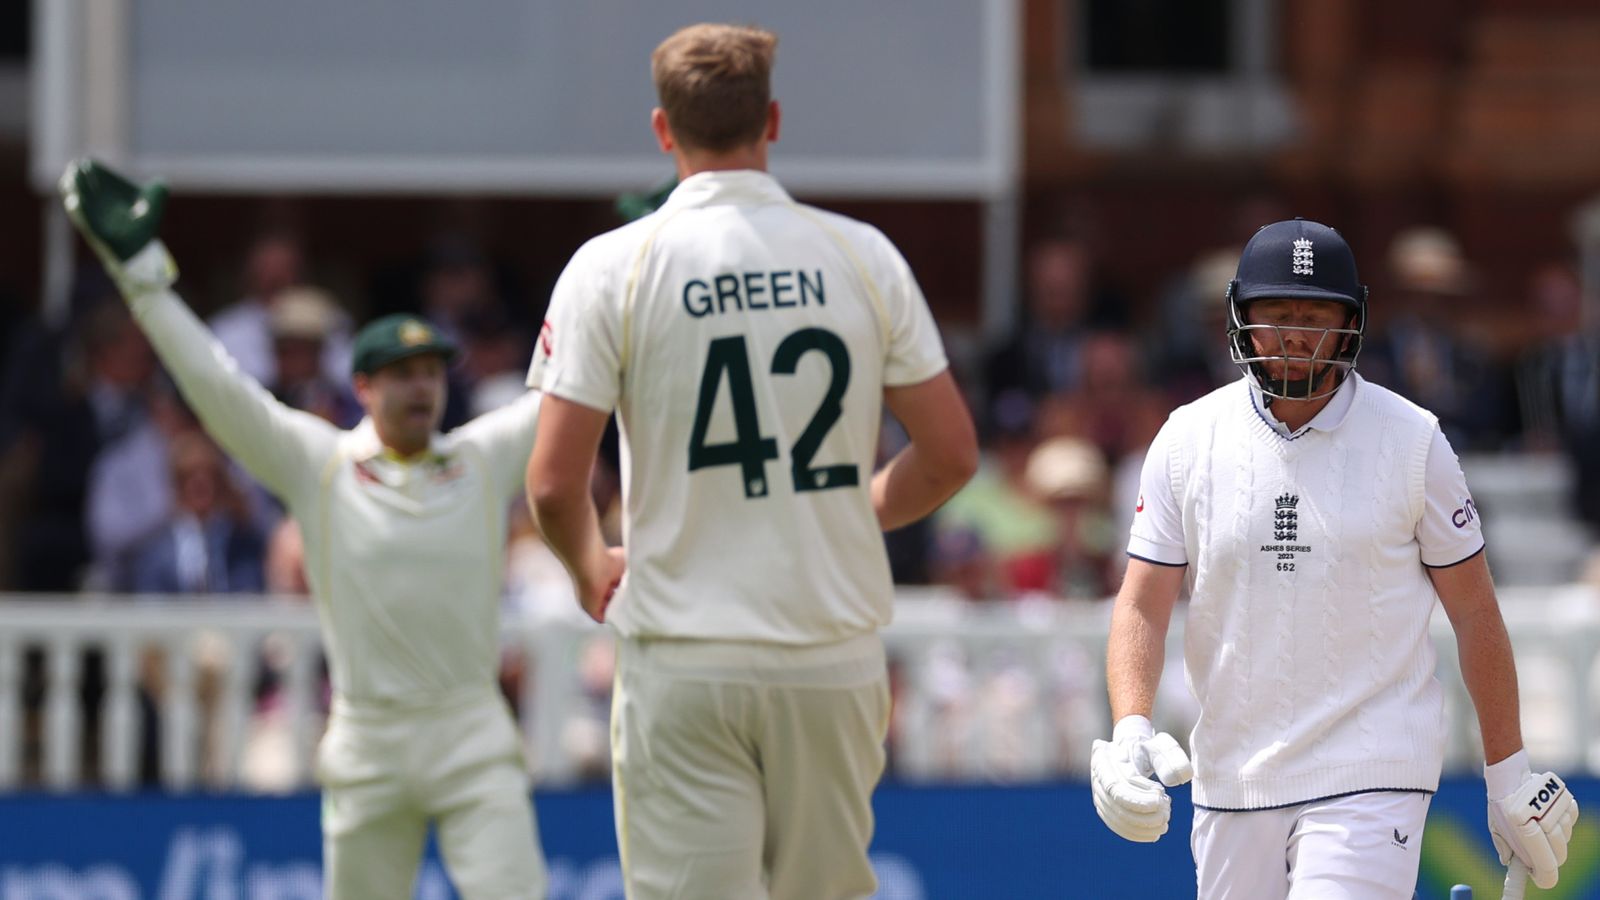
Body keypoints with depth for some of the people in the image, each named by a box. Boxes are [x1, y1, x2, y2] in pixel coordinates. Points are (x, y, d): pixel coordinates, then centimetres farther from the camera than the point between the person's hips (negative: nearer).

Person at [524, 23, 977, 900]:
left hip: (683, 659, -3)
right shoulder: (862, 258, 2)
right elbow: (950, 454, 4)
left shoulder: (614, 267, -5)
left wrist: (589, 567, 13)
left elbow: (554, 484, -9)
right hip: (834, 661, 3)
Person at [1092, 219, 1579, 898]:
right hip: (1231, 779, 3)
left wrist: (1508, 774, 4)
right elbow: (1142, 606, 2)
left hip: (1372, 776, -3)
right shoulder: (1188, 441, 2)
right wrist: (1129, 732, -16)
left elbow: (1473, 610, 3)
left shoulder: (1411, 440, -2)